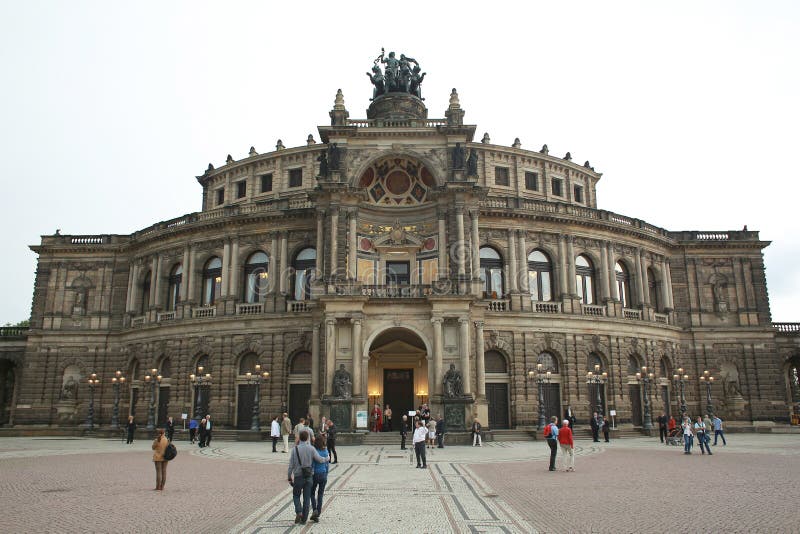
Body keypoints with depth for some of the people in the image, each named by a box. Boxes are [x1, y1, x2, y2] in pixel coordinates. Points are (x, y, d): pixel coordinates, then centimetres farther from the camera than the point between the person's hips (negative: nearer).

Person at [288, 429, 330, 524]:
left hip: (298, 476, -1)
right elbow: (320, 459, -9)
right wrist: (327, 459, 12)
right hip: (309, 476, 1)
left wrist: (289, 477, 3)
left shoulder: (295, 449, -7)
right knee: (307, 498, 10)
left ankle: (299, 512, -4)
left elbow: (291, 465, -5)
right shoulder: (311, 449, -5)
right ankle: (304, 519, 12)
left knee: (296, 495, 17)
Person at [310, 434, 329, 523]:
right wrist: (326, 475, 15)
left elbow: (312, 465, -15)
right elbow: (326, 464, 5)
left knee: (312, 493, 17)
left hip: (315, 474, -3)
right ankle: (317, 515, 13)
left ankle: (315, 509, -3)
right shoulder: (325, 451, -2)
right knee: (320, 495, 11)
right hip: (323, 474, 3)